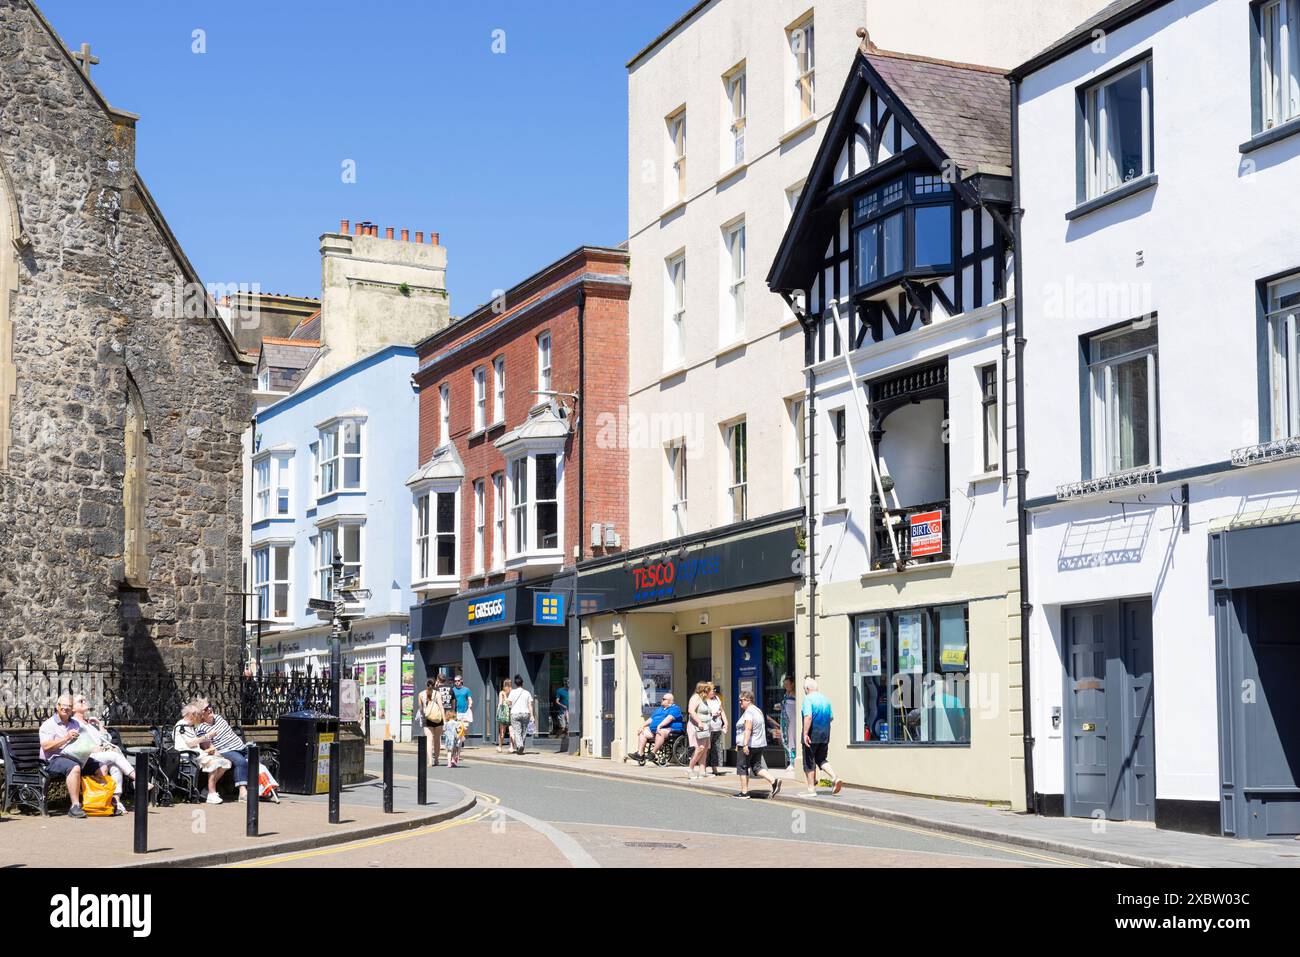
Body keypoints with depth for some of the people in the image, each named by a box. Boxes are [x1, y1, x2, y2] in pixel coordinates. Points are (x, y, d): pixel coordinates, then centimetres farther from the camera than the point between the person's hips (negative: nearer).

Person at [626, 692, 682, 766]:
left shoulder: (674, 709, 1)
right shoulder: (659, 709, 29)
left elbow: (669, 718, -17)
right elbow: (651, 719, 25)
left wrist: (660, 725, -30)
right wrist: (642, 726, 9)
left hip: (669, 730, -9)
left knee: (660, 732, -39)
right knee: (642, 733, -7)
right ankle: (640, 754, -18)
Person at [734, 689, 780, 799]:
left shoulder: (748, 712, -15)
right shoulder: (758, 710, 15)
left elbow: (748, 729, -25)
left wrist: (745, 744, -30)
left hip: (748, 745, -9)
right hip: (760, 744, 9)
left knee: (742, 767, 3)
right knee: (756, 767, 11)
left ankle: (744, 792, 6)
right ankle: (774, 781, -7)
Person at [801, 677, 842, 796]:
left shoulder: (808, 698, -12)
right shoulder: (826, 699, 9)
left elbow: (808, 716, -25)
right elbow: (831, 717, 17)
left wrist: (805, 733, -24)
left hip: (812, 736, -6)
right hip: (825, 735, 6)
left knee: (809, 762, 5)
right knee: (821, 760, 18)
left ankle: (811, 789, 8)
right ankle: (835, 777, -4)